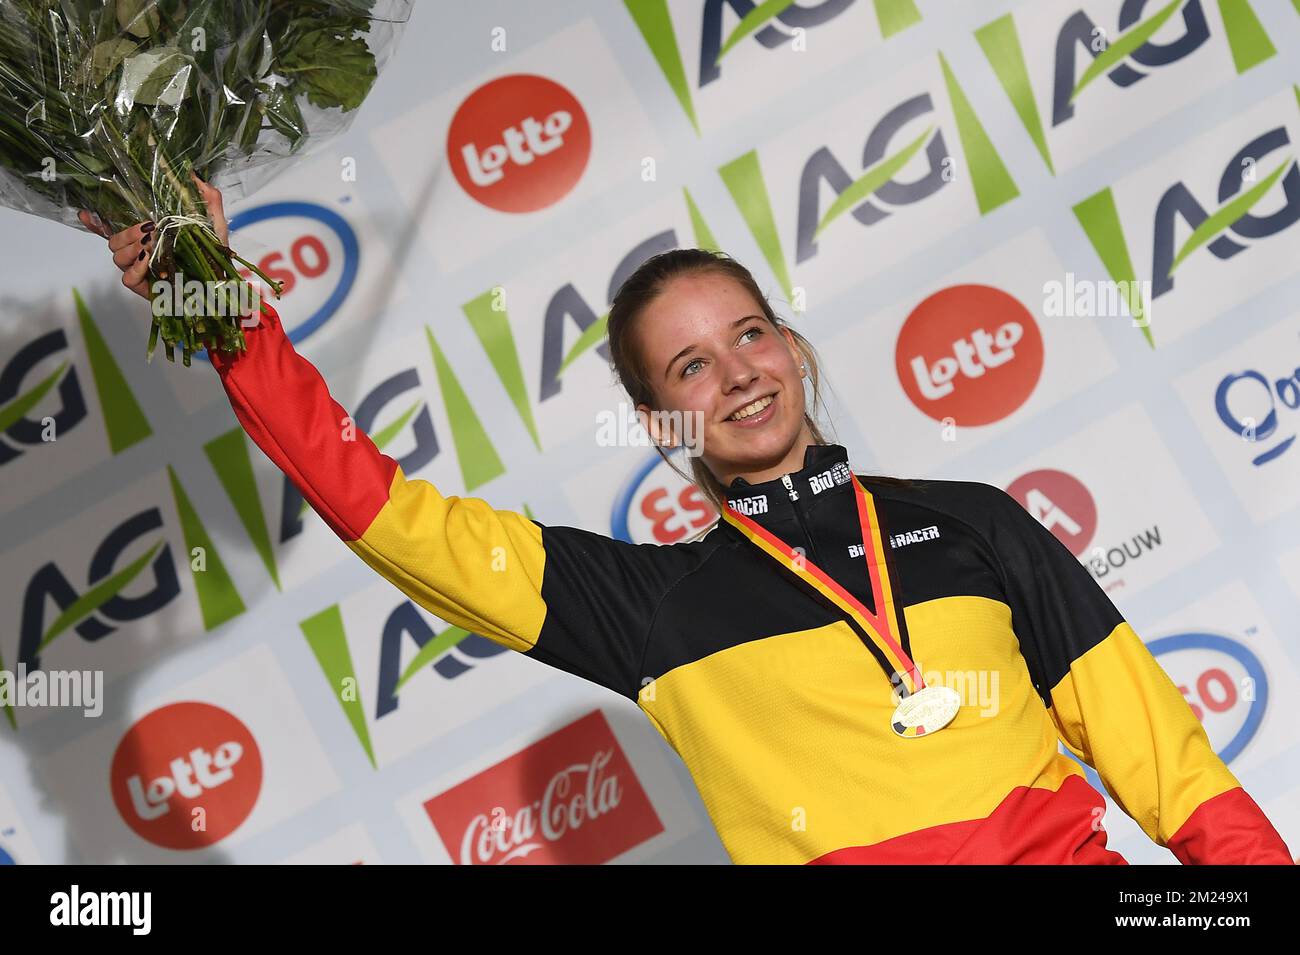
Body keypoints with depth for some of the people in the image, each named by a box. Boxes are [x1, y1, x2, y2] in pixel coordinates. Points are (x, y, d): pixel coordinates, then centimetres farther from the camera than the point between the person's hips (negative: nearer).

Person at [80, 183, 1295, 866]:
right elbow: (377, 507, 11)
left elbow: (1147, 735, 16)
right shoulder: (652, 601, 14)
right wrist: (226, 312, 6)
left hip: (1063, 851, 1)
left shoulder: (970, 522, 18)